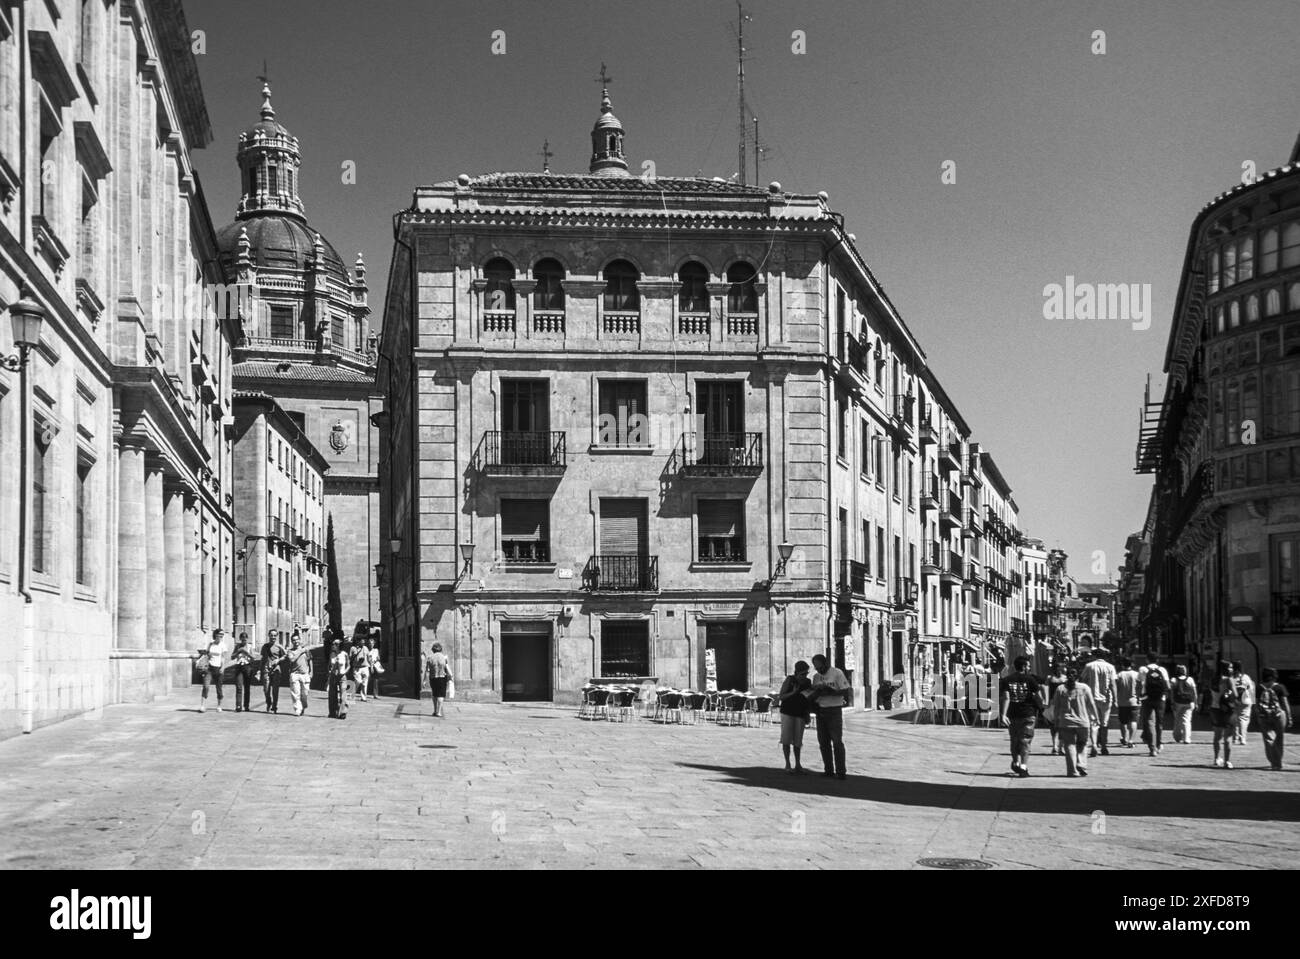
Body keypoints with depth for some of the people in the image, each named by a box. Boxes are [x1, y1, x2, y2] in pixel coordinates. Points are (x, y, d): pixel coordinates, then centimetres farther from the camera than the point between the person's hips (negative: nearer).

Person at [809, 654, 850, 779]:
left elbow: (845, 690, -9)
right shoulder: (816, 676, 12)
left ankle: (841, 771, -5)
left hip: (834, 710, -6)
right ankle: (829, 770, 13)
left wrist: (829, 693, -20)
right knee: (823, 741, 6)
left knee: (837, 741, -7)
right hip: (820, 711, 6)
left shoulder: (837, 674, -6)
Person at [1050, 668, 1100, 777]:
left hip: (1066, 723, 0)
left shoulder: (1060, 689, 0)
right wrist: (1094, 718, 15)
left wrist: (1056, 722, 12)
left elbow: (1056, 707, 4)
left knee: (1069, 746, 3)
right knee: (1081, 745, 15)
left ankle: (1072, 771, -2)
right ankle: (1081, 767, 1)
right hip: (1083, 722, 0)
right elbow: (1091, 705, 3)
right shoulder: (1085, 688, -1)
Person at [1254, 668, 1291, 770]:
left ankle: (1274, 763, -7)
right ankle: (1278, 763, 15)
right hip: (1278, 715, -1)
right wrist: (1289, 717, 3)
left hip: (1263, 716, 1)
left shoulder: (1259, 689, 5)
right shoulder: (1280, 688, -1)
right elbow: (1285, 703, -2)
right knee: (1278, 740, 11)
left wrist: (1256, 718, 13)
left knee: (1268, 739, 2)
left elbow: (1256, 705, 6)